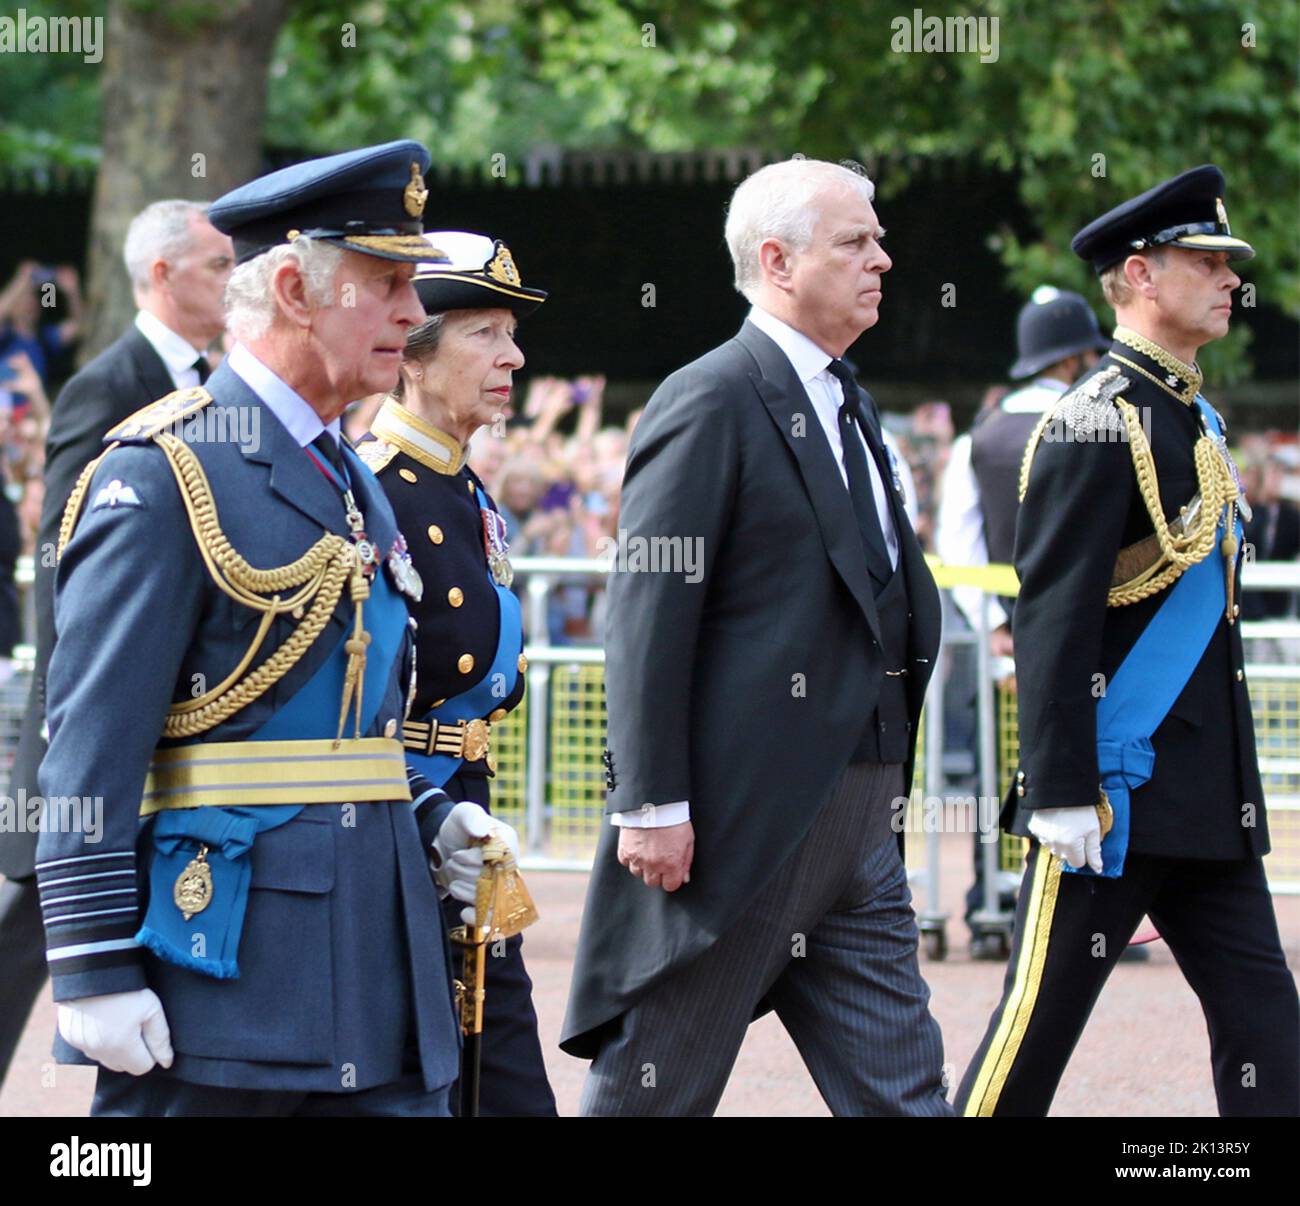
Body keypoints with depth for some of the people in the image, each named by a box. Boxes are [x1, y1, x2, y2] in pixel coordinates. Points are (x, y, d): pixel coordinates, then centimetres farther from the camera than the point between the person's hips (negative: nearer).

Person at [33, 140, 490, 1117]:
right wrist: (96, 968, -19)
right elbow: (92, 742, -15)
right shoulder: (162, 474, -10)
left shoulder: (354, 482, 17)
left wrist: (425, 814, 8)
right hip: (222, 962, -8)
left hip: (373, 950, 8)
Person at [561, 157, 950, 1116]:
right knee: (655, 1090, 1)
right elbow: (648, 615, -15)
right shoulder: (712, 401, -10)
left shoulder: (851, 410, 17)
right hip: (737, 821, -8)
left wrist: (889, 783, 19)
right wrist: (652, 804, -20)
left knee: (902, 1090, 5)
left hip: (857, 827, 9)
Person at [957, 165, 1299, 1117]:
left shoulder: (1196, 421, 15)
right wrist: (1063, 790, -21)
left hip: (1205, 806, 9)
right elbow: (1052, 619, -18)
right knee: (1038, 1027, -1)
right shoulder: (1098, 424, -13)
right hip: (1116, 796, -9)